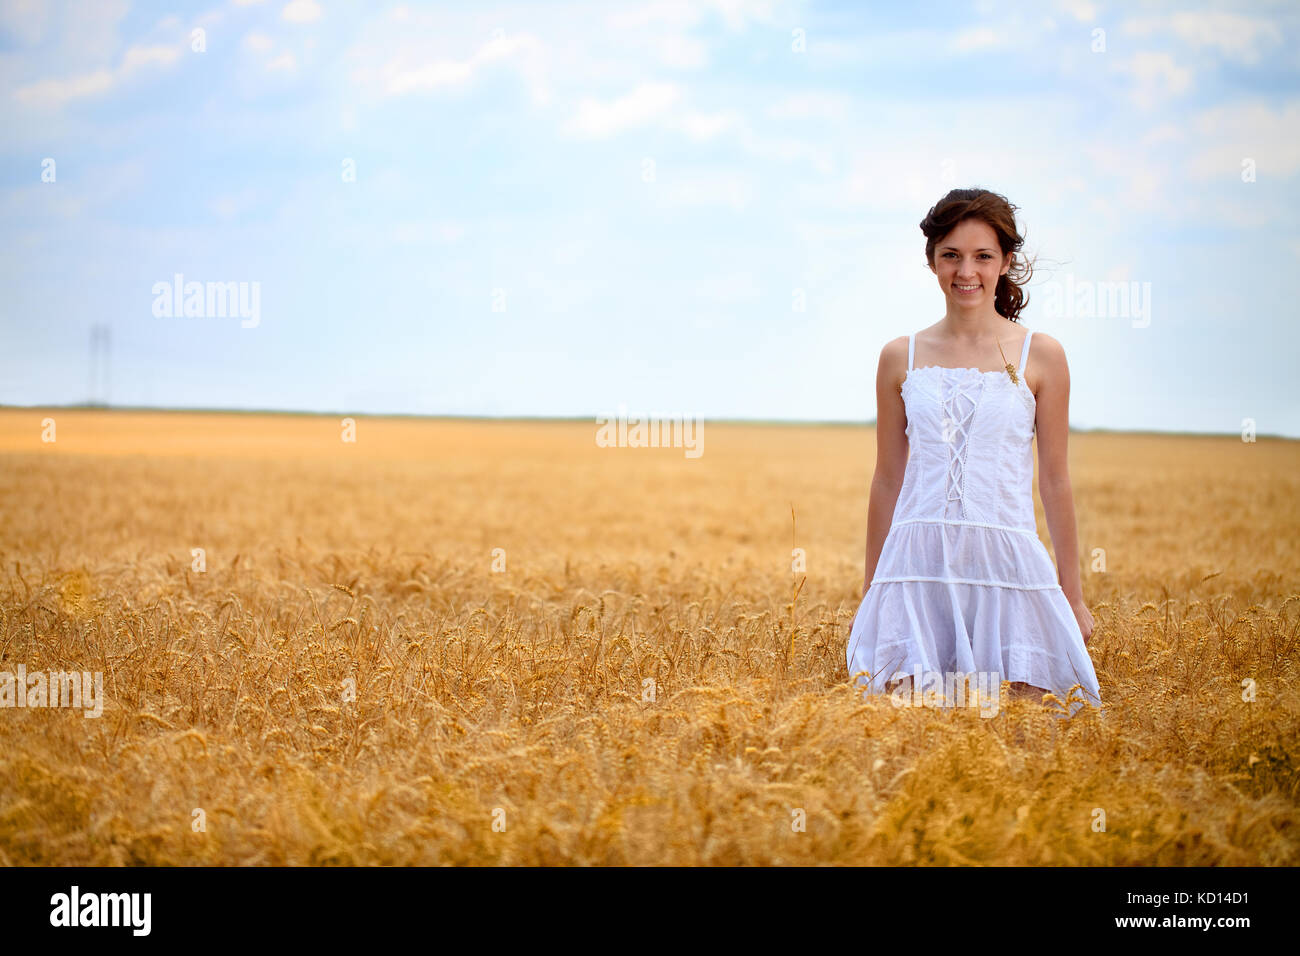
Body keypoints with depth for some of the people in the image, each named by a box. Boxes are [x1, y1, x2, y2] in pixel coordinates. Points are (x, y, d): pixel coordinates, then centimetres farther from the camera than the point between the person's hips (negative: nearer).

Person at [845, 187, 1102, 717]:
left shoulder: (1040, 356, 3)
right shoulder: (901, 357, 7)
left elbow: (1055, 480, 6)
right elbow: (888, 479, 12)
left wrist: (1072, 593, 7)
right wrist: (871, 589, 14)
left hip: (1006, 565, -1)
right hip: (919, 564, 1)